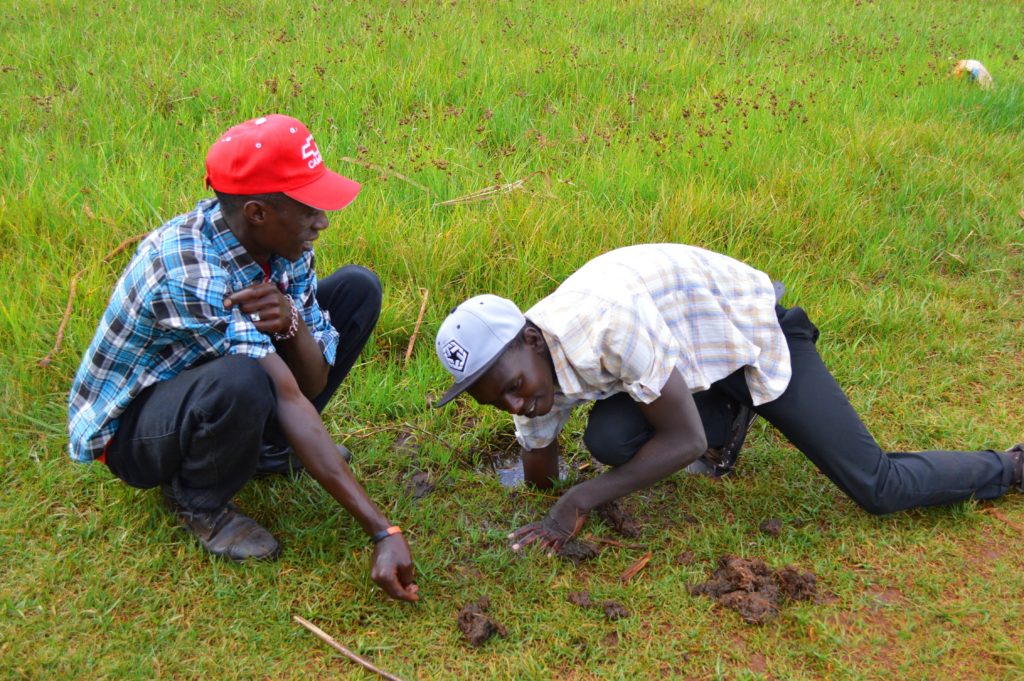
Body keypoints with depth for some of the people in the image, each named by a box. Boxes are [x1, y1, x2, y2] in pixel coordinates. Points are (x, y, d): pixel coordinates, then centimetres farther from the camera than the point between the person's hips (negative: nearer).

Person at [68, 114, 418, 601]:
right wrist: (383, 532, -37)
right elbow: (289, 399, -38)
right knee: (241, 383, -42)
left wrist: (288, 321, -36)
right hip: (129, 422, -7)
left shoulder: (281, 242, -13)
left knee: (357, 288, -4)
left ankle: (269, 447, 5)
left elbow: (314, 382, -12)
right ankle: (198, 502, -8)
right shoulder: (189, 272, -35)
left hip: (204, 373, 7)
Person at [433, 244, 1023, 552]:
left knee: (879, 489, -4)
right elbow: (540, 477, 6)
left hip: (753, 330, -6)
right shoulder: (533, 375, -13)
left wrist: (583, 500, -30)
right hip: (691, 354, 6)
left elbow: (685, 441, -30)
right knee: (609, 440, -20)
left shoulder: (608, 326, -39)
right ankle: (730, 416, 10)